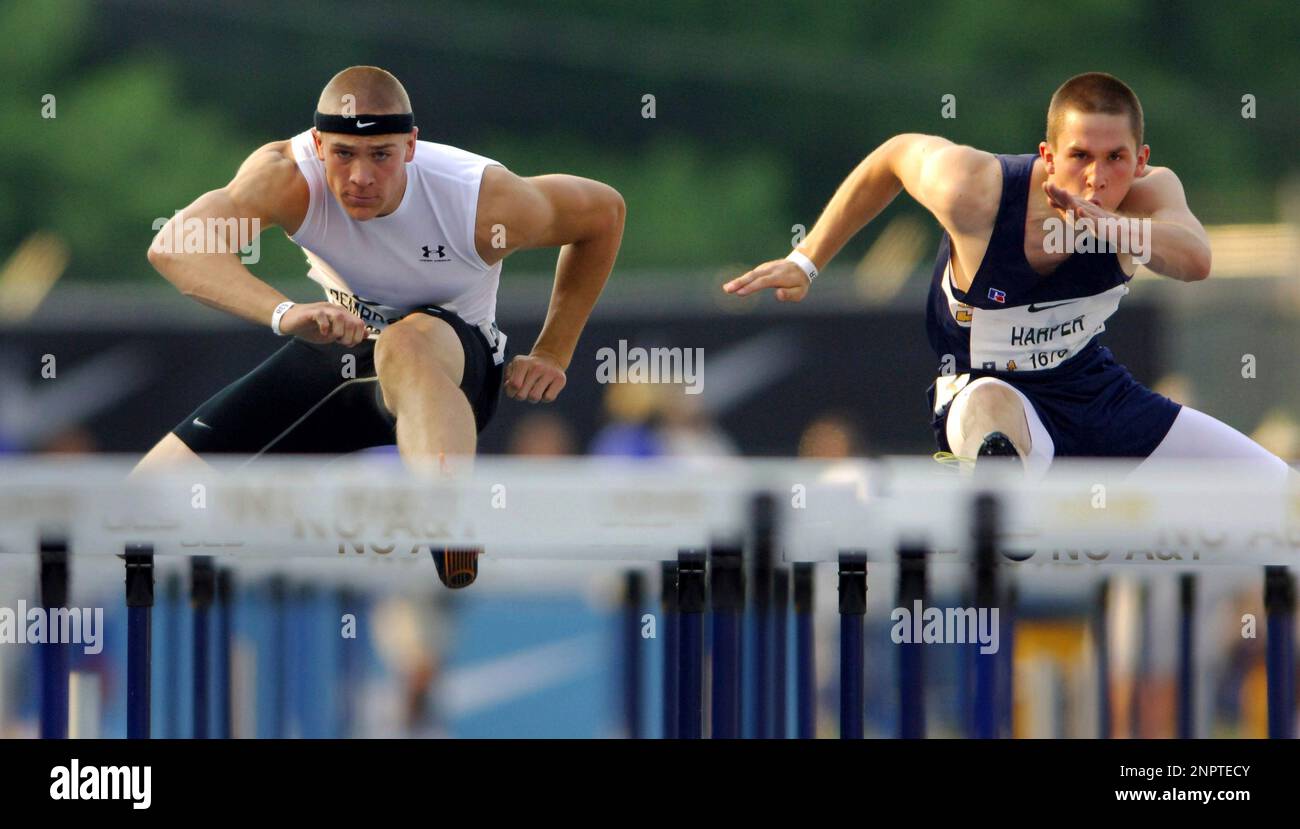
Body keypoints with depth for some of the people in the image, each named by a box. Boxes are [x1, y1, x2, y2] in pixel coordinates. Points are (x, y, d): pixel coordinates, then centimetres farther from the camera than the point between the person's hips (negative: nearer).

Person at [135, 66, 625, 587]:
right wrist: (282, 312, -58)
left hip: (455, 358, -4)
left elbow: (604, 211, -6)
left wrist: (553, 355, -5)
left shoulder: (489, 205, -27)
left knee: (404, 347, -44)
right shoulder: (290, 177, -26)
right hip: (338, 349, 4)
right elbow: (173, 246, -42)